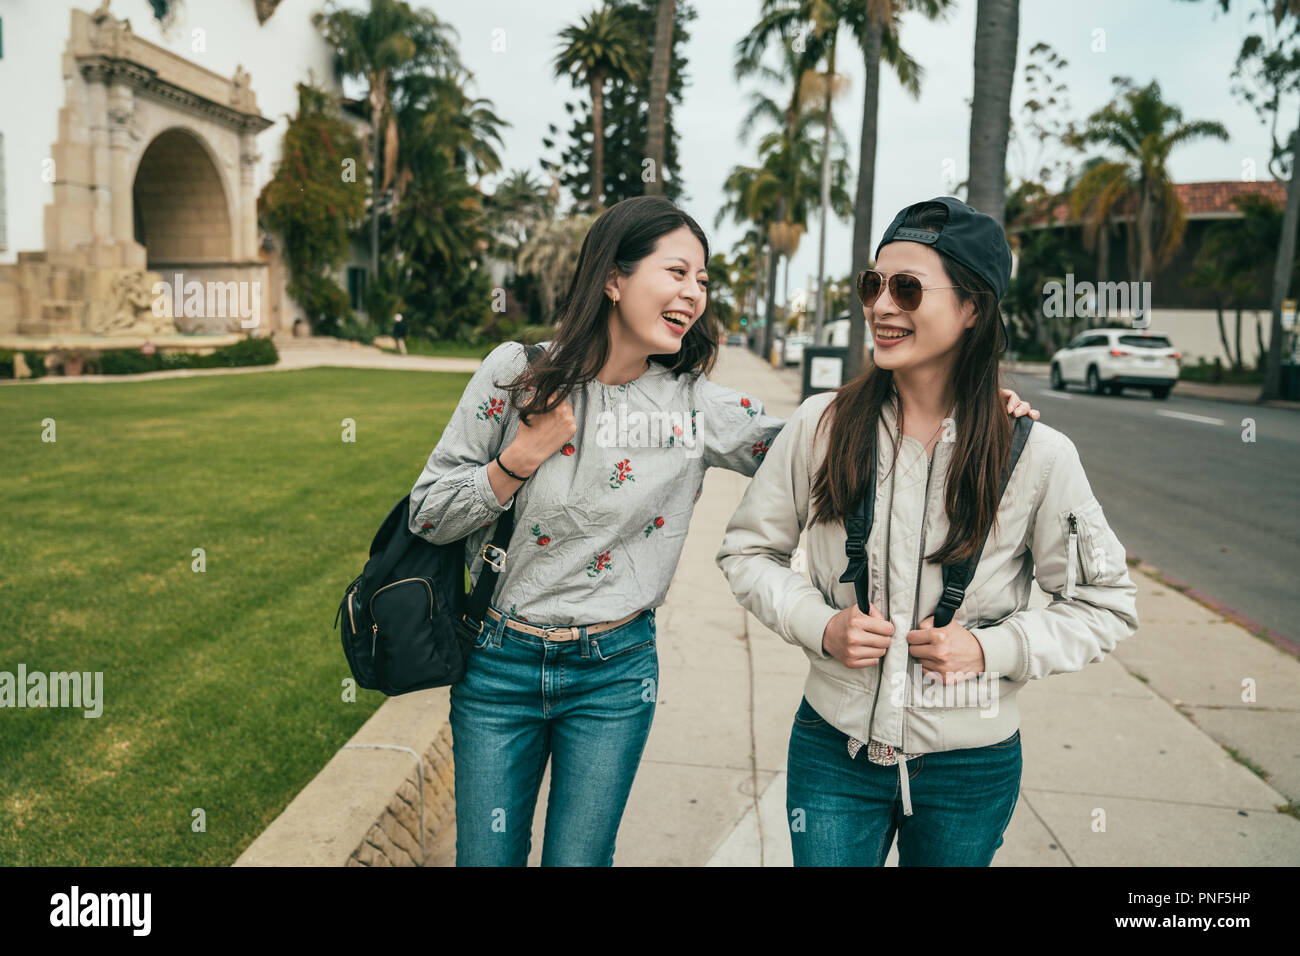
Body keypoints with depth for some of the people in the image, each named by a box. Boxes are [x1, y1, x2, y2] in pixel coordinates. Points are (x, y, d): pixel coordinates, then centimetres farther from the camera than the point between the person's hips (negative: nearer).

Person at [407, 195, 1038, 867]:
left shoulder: (698, 407, -5)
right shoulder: (517, 373, -8)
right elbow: (428, 515, -3)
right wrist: (523, 457, -18)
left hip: (616, 674, 0)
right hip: (499, 665, 0)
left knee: (580, 858, 13)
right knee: (486, 857, 15)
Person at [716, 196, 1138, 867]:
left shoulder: (1037, 454, -12)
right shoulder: (822, 424, -9)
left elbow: (1106, 605, -1)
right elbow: (748, 548, 2)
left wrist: (992, 647, -15)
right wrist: (819, 625, -14)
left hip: (972, 765, 0)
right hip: (834, 746, 0)